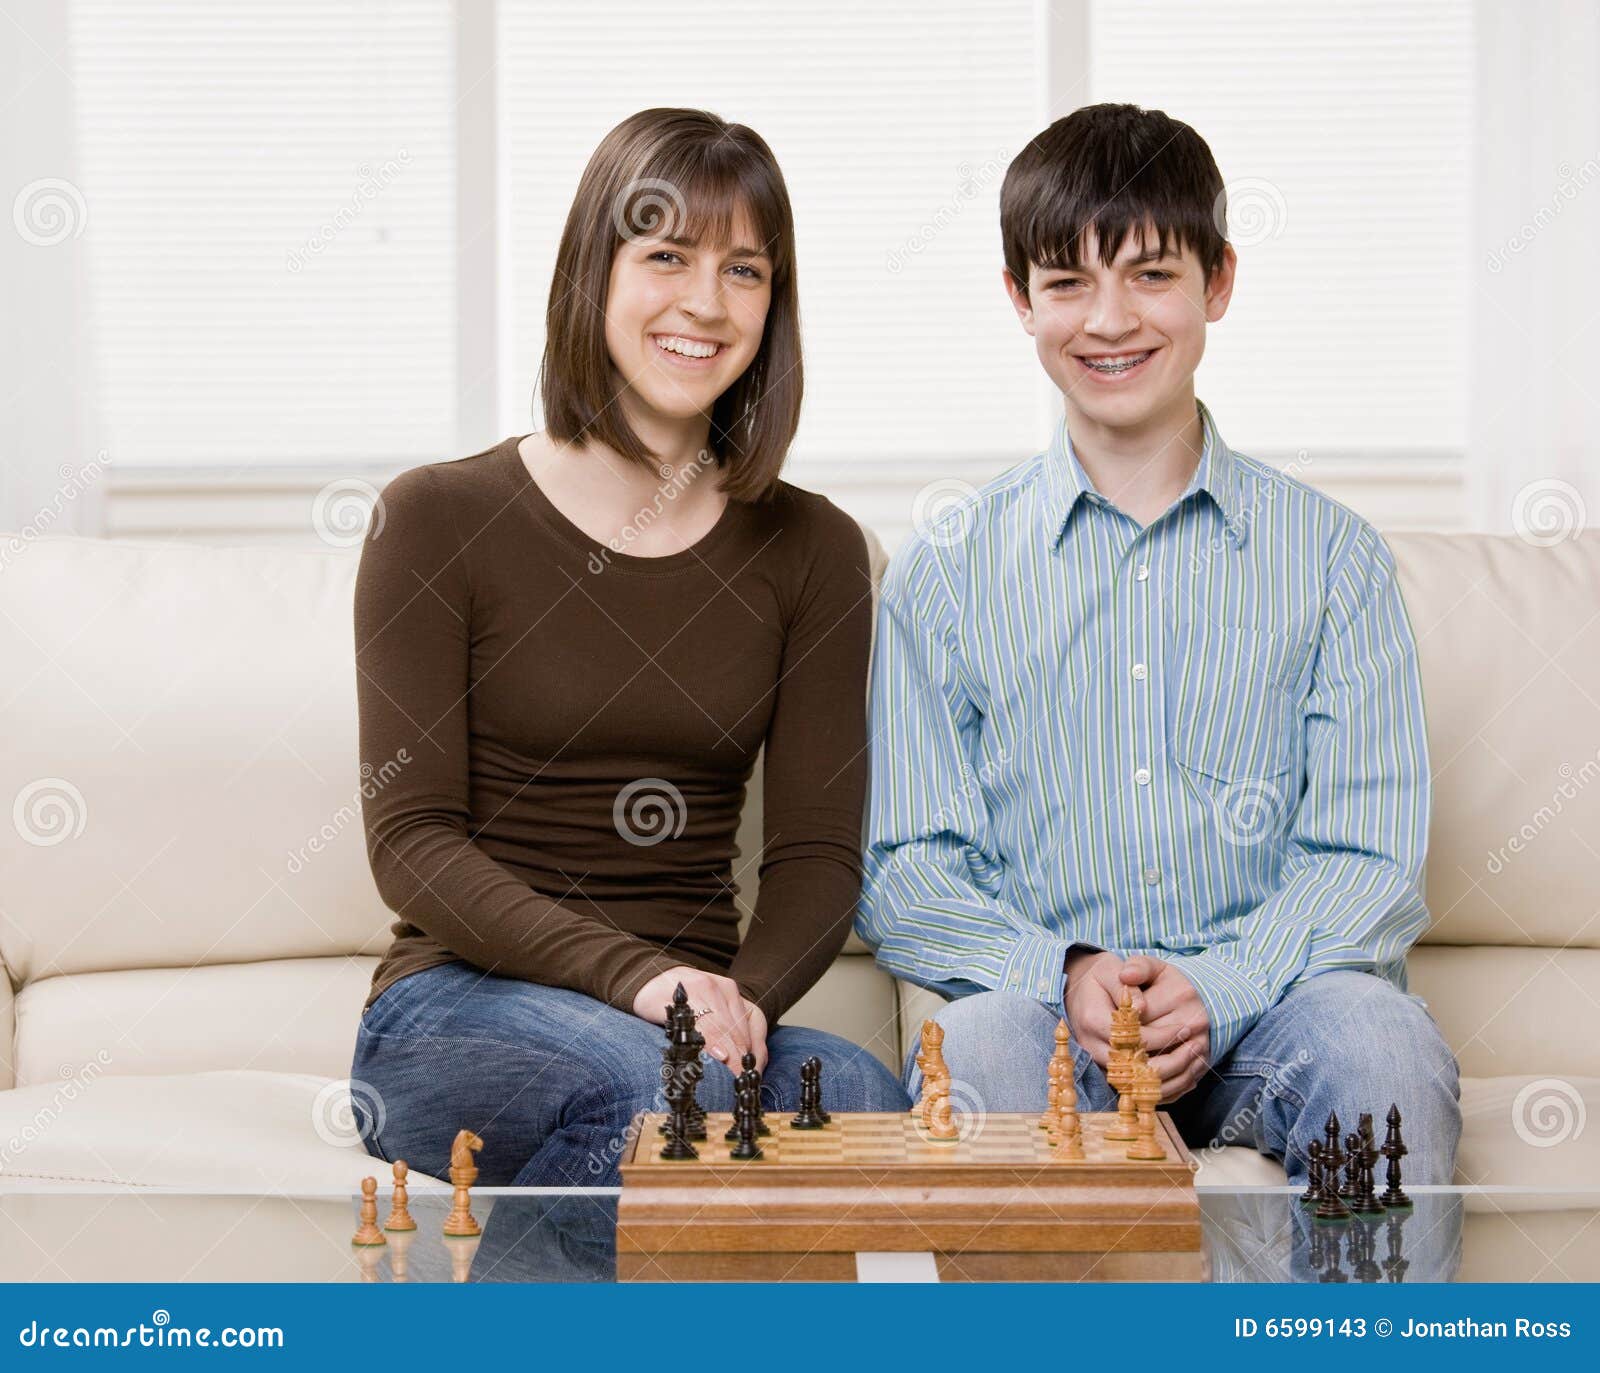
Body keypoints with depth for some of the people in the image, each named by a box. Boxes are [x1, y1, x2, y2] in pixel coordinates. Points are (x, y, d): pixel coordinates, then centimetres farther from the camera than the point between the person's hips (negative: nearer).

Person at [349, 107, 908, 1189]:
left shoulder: (814, 551, 10)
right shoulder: (439, 519, 1)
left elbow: (819, 855, 5)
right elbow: (411, 841, -5)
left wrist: (742, 997, -17)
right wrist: (633, 974, -19)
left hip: (695, 1018, 3)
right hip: (458, 1008, -3)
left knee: (859, 1095, -31)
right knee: (670, 1077, -36)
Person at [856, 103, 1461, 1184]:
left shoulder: (1333, 555, 10)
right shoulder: (946, 574, 11)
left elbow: (1372, 858, 3)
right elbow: (908, 871, 7)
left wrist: (1217, 991, -16)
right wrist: (1064, 972, -14)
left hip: (1265, 1001, 1)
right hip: (1047, 1006, -1)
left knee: (1382, 1038, -33)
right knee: (974, 1050, -36)